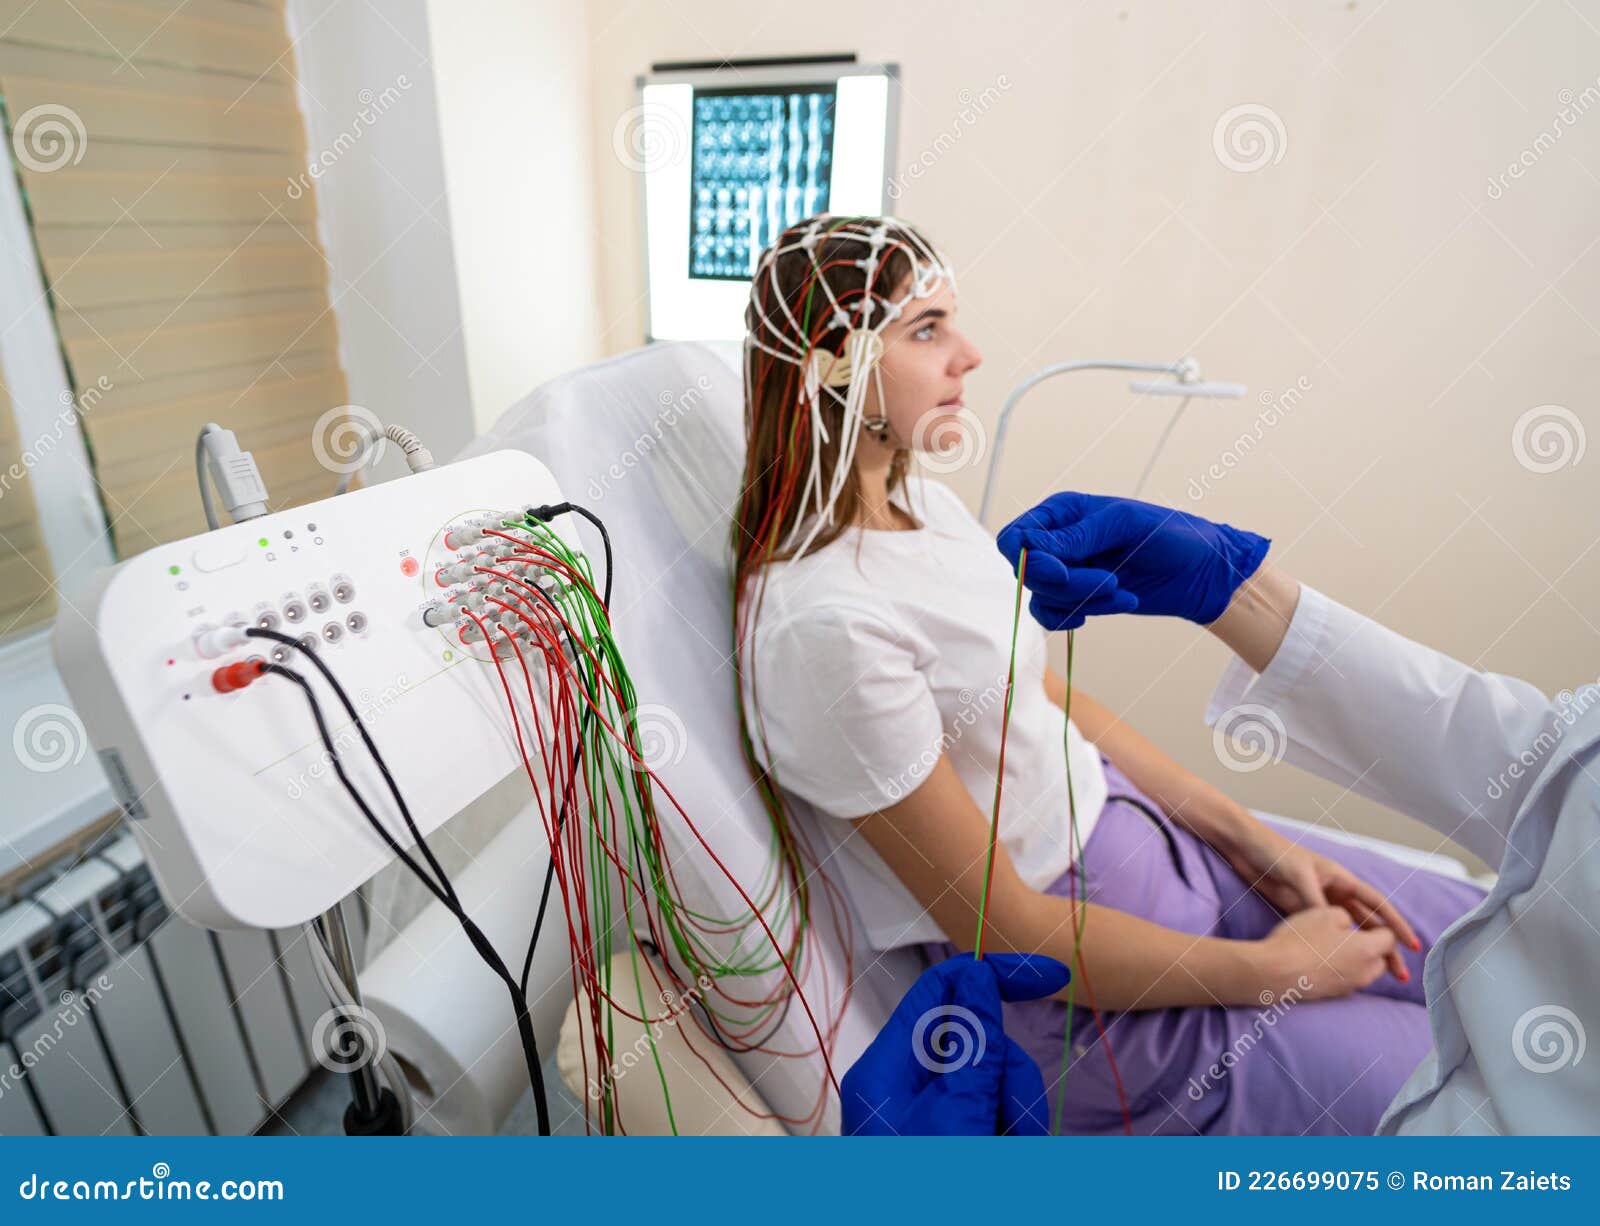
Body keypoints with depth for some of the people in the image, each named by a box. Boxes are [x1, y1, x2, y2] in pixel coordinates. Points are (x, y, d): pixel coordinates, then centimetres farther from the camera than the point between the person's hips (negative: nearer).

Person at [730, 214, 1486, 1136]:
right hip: (1071, 996, -7)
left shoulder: (923, 502, 0)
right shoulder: (825, 621, -28)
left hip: (1132, 821, 8)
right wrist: (1272, 971, -9)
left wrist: (1253, 839, 5)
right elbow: (1007, 930, -21)